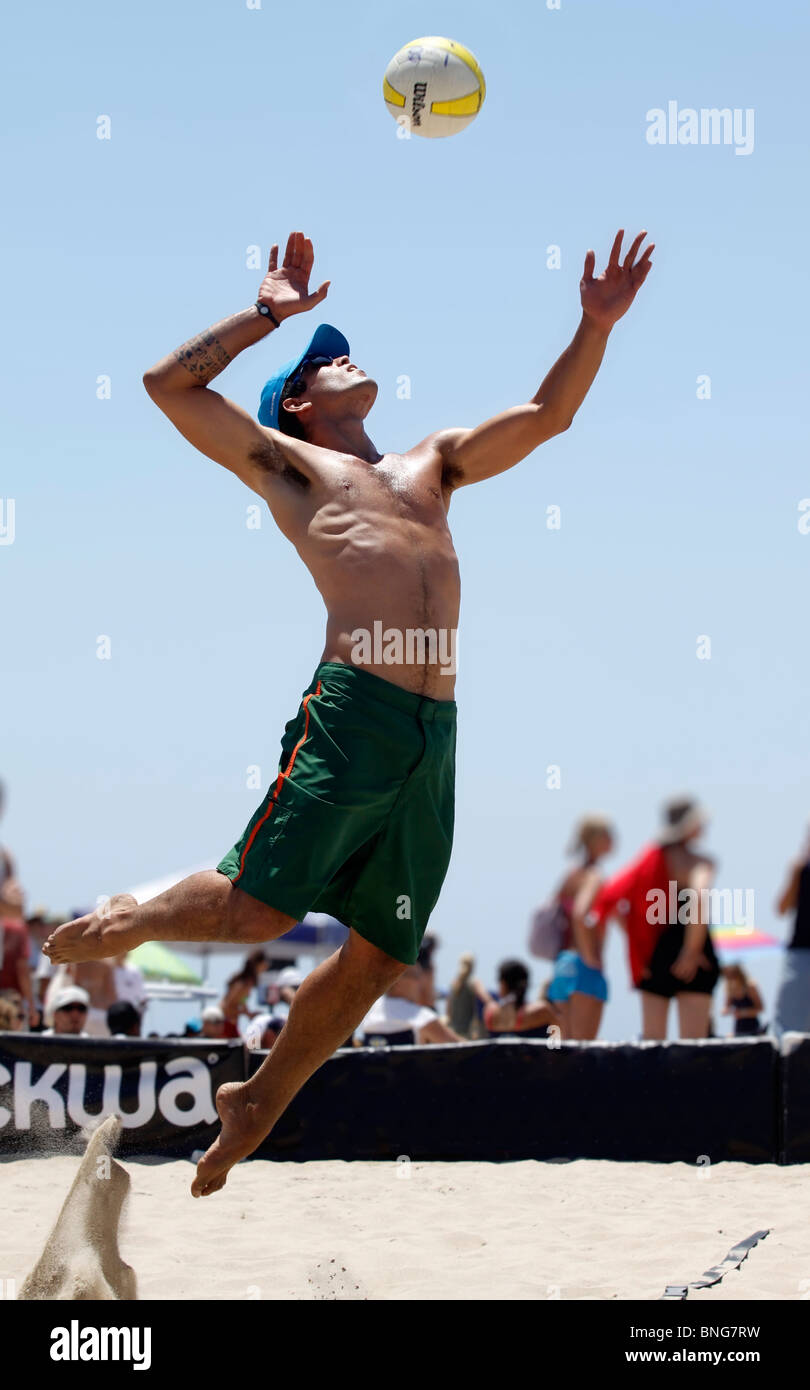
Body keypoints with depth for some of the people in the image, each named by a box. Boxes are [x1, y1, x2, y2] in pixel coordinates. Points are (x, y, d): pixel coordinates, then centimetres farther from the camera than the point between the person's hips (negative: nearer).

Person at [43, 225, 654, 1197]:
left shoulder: (432, 465, 30)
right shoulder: (285, 461, 16)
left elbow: (546, 416, 32)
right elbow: (169, 382, 11)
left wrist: (596, 327, 19)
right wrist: (268, 313, 17)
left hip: (435, 735, 5)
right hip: (351, 707, -5)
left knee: (381, 954, 4)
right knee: (258, 908, -13)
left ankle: (261, 1099, 21)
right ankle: (126, 923, 17)